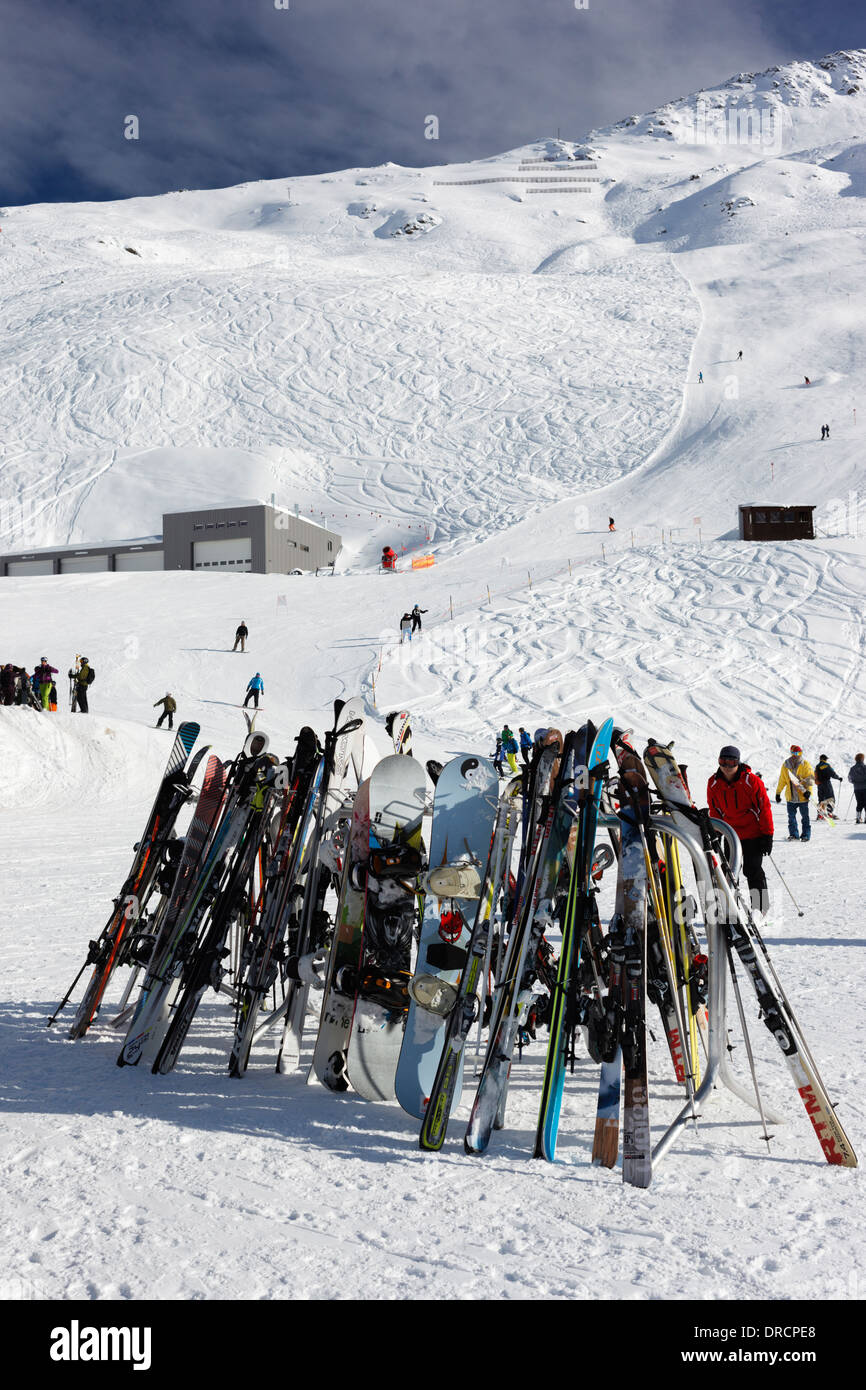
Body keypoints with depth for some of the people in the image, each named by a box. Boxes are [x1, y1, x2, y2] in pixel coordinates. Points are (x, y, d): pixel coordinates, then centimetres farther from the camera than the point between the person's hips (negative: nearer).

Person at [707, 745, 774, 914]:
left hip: (752, 833, -4)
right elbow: (715, 811, 9)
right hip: (730, 834, 4)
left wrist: (767, 835, -10)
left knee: (752, 870, -6)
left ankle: (760, 909, 4)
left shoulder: (751, 780, -15)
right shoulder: (714, 783, -3)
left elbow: (764, 807, -10)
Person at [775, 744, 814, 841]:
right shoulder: (786, 765, 6)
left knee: (805, 817, 2)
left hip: (803, 796, -3)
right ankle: (793, 834, 15)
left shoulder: (805, 764, -3)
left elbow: (811, 778, -6)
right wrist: (778, 793, 14)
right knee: (791, 816, 6)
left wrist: (808, 790, -20)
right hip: (790, 796, 3)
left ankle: (806, 835, 9)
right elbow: (782, 780, 14)